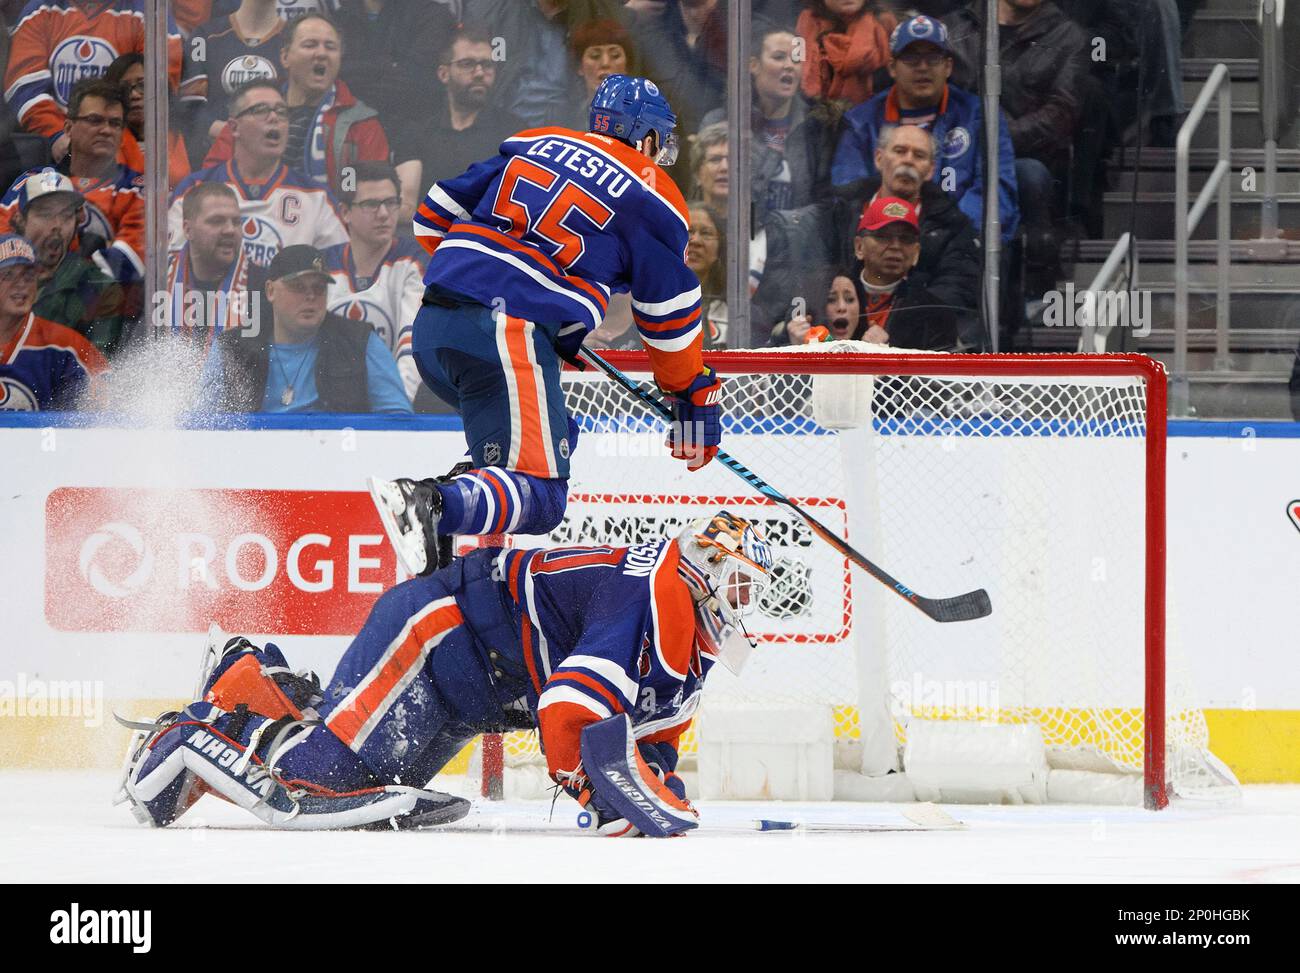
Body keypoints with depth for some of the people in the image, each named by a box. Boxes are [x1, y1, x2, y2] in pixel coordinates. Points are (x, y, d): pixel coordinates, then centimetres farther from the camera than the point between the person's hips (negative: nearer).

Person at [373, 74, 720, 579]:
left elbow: (434, 215, 25)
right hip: (507, 334, -7)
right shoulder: (651, 197, 8)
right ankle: (432, 506, -39)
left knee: (554, 438, 25)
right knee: (539, 495, -11)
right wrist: (696, 398, 25)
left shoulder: (532, 143, 23)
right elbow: (670, 318, 12)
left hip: (430, 328, 7)